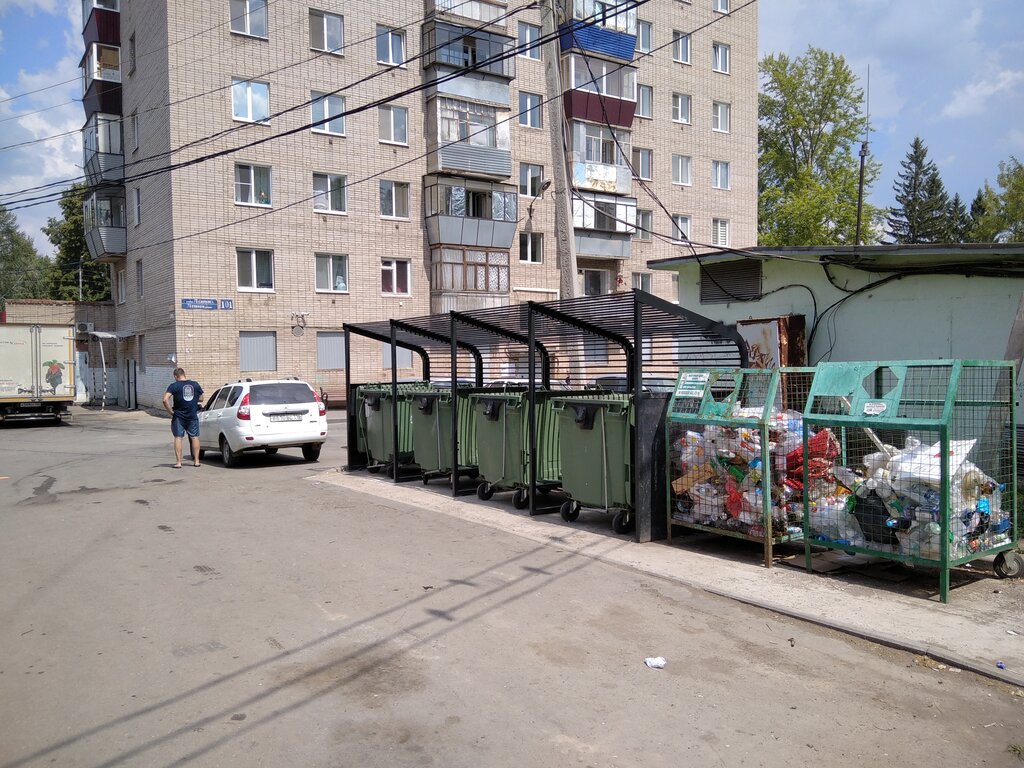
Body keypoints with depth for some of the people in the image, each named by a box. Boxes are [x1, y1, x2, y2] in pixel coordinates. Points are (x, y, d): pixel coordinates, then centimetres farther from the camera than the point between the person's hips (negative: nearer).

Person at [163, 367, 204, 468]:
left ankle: (178, 462, 0)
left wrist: (170, 411, -9)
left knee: (178, 438, 3)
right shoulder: (195, 384, 2)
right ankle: (196, 461, 13)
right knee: (194, 437, 11)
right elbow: (201, 398, 13)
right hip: (193, 415, 3)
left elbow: (165, 399, -19)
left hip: (179, 416, -3)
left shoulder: (174, 386, -8)